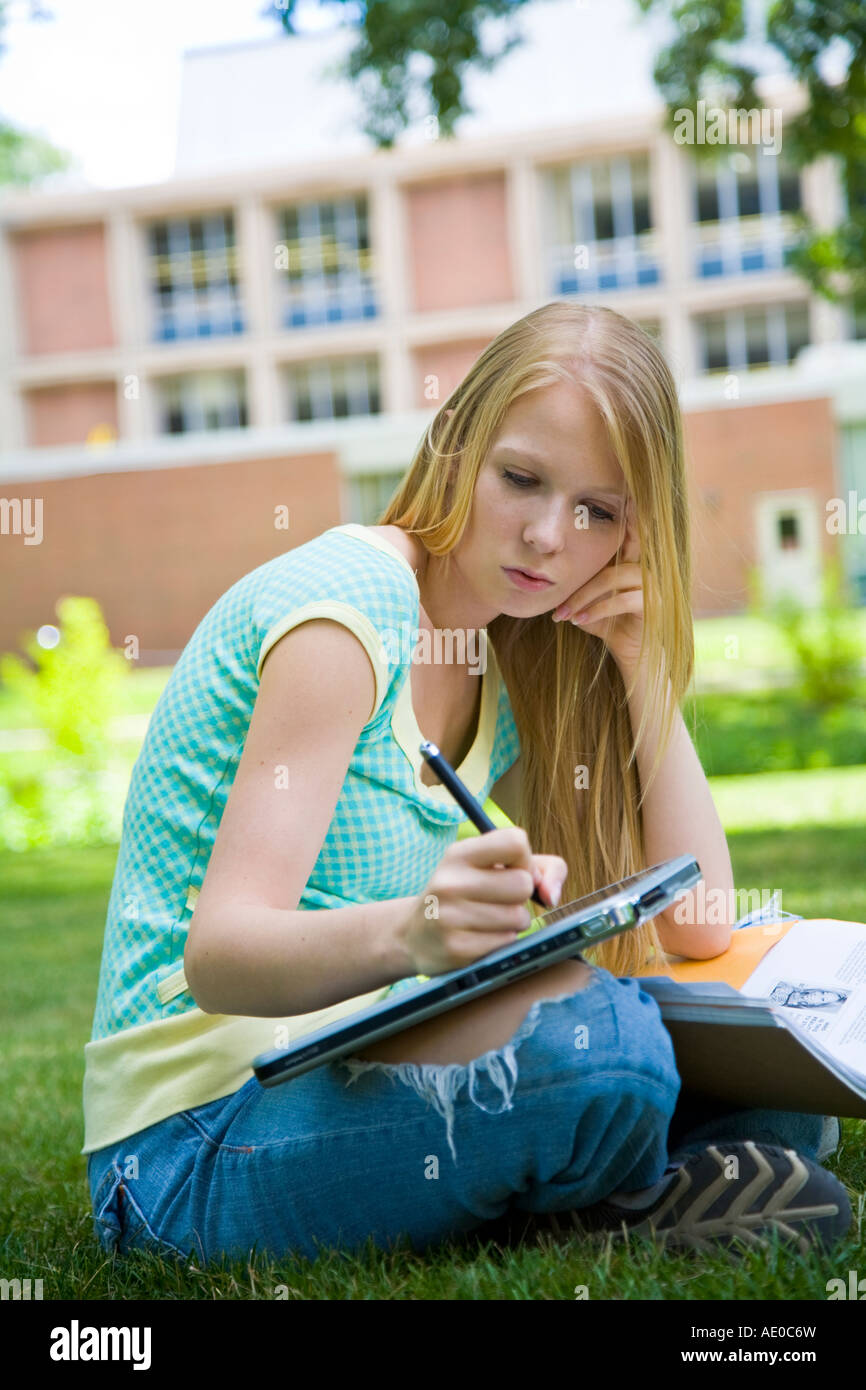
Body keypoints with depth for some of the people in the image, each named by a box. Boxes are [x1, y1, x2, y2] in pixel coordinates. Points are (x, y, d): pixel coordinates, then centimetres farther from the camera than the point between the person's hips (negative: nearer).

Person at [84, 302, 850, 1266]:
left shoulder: (512, 663, 10)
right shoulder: (345, 605, -15)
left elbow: (698, 925, 6)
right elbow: (217, 952, -24)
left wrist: (646, 667, -2)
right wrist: (408, 932, -45)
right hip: (197, 1142, -7)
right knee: (582, 1035, -32)